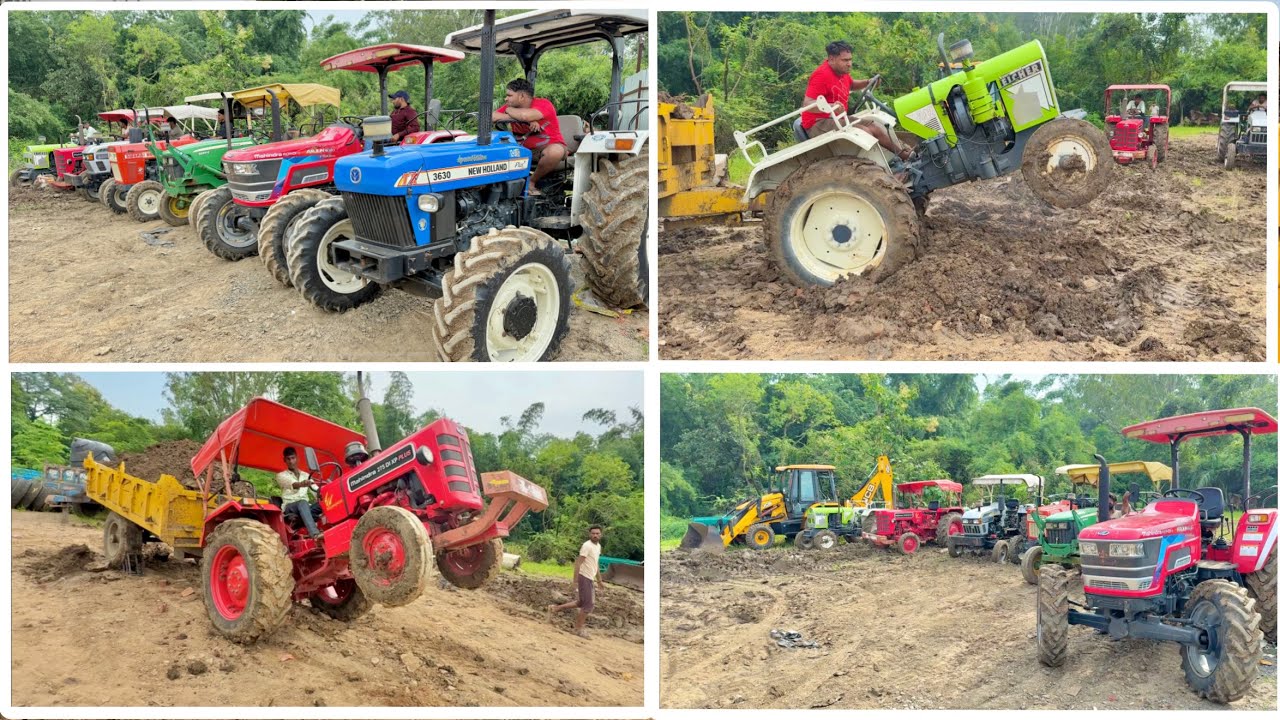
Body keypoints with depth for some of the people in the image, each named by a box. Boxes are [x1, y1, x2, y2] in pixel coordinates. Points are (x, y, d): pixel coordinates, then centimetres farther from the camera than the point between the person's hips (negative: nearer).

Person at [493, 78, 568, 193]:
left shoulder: (543, 104, -15)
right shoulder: (511, 107, 1)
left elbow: (525, 115, -35)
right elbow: (490, 117, -16)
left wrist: (509, 110, -12)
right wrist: (524, 119, -23)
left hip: (549, 147, -4)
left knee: (556, 151, -39)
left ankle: (532, 181, -15)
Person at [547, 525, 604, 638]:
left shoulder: (598, 546, 12)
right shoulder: (587, 546, -16)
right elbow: (578, 563, -19)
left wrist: (599, 580, 23)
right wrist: (575, 581, -22)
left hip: (590, 579, 9)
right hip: (584, 577, -9)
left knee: (581, 603, 16)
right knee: (588, 605, -4)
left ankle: (554, 609, 22)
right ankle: (578, 627, 10)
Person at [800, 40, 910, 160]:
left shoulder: (841, 71, 6)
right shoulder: (822, 75, -22)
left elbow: (851, 84, 30)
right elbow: (807, 104, -30)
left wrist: (868, 83, 9)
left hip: (837, 118, 10)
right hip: (818, 123, -10)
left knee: (875, 128, 4)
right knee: (864, 131, -24)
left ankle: (905, 154, 8)